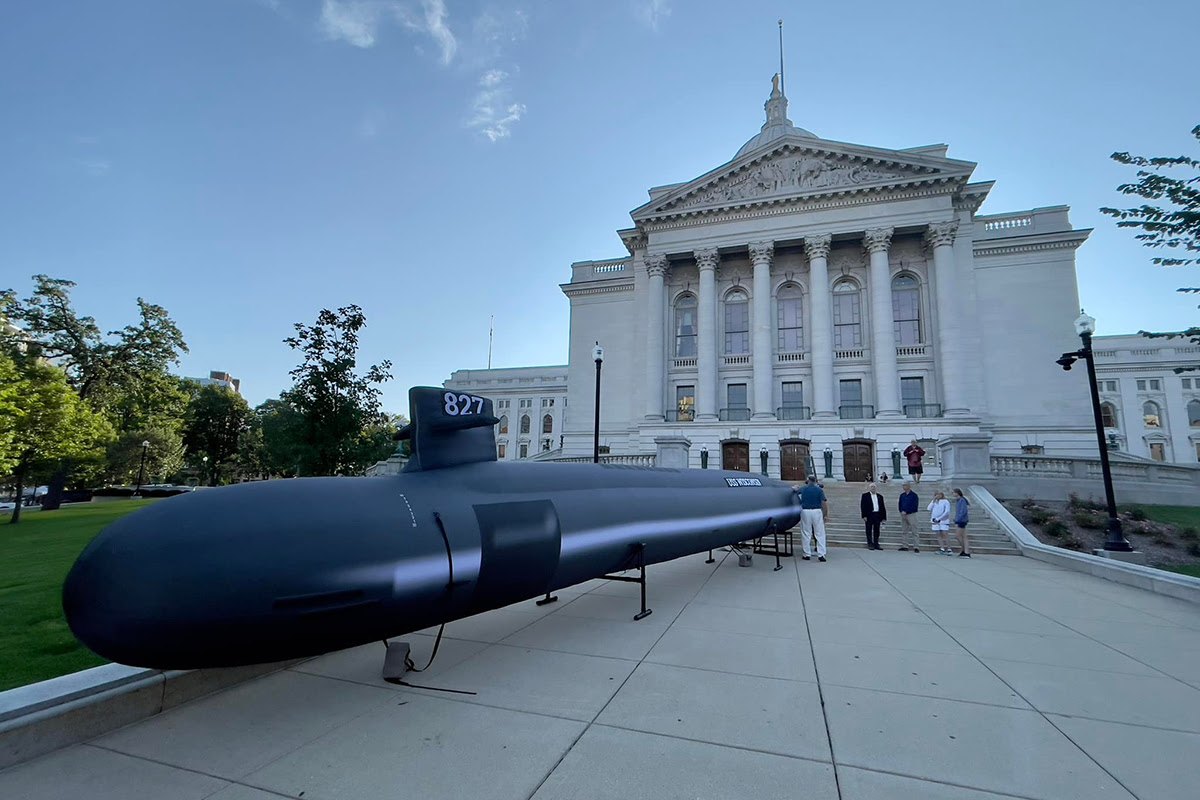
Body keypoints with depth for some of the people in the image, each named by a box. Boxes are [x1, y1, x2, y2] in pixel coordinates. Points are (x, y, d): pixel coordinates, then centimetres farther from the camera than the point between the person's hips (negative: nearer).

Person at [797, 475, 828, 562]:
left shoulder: (803, 489, 5)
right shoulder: (819, 490, -3)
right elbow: (824, 503, -8)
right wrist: (825, 515, -1)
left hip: (805, 512, 1)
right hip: (817, 512, -1)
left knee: (806, 534, 8)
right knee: (820, 534, 4)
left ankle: (807, 554, 12)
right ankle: (821, 554, -1)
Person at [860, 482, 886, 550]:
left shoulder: (880, 496, 14)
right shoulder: (865, 495, 3)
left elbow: (882, 507, 13)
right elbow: (863, 506, -2)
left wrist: (883, 517, 7)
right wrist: (864, 516, -10)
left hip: (877, 515, 4)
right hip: (869, 515, -3)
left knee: (876, 531, 7)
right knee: (869, 531, 0)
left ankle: (876, 544, 14)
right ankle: (870, 545, 5)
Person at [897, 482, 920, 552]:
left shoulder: (914, 495, -5)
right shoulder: (902, 495, 12)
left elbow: (914, 506, -11)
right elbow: (900, 504, 14)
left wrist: (906, 512, -15)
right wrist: (902, 511, -4)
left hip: (911, 515, -6)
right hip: (903, 515, 6)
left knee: (914, 531, -6)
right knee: (904, 531, 9)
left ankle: (916, 547, -5)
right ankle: (904, 546, 14)